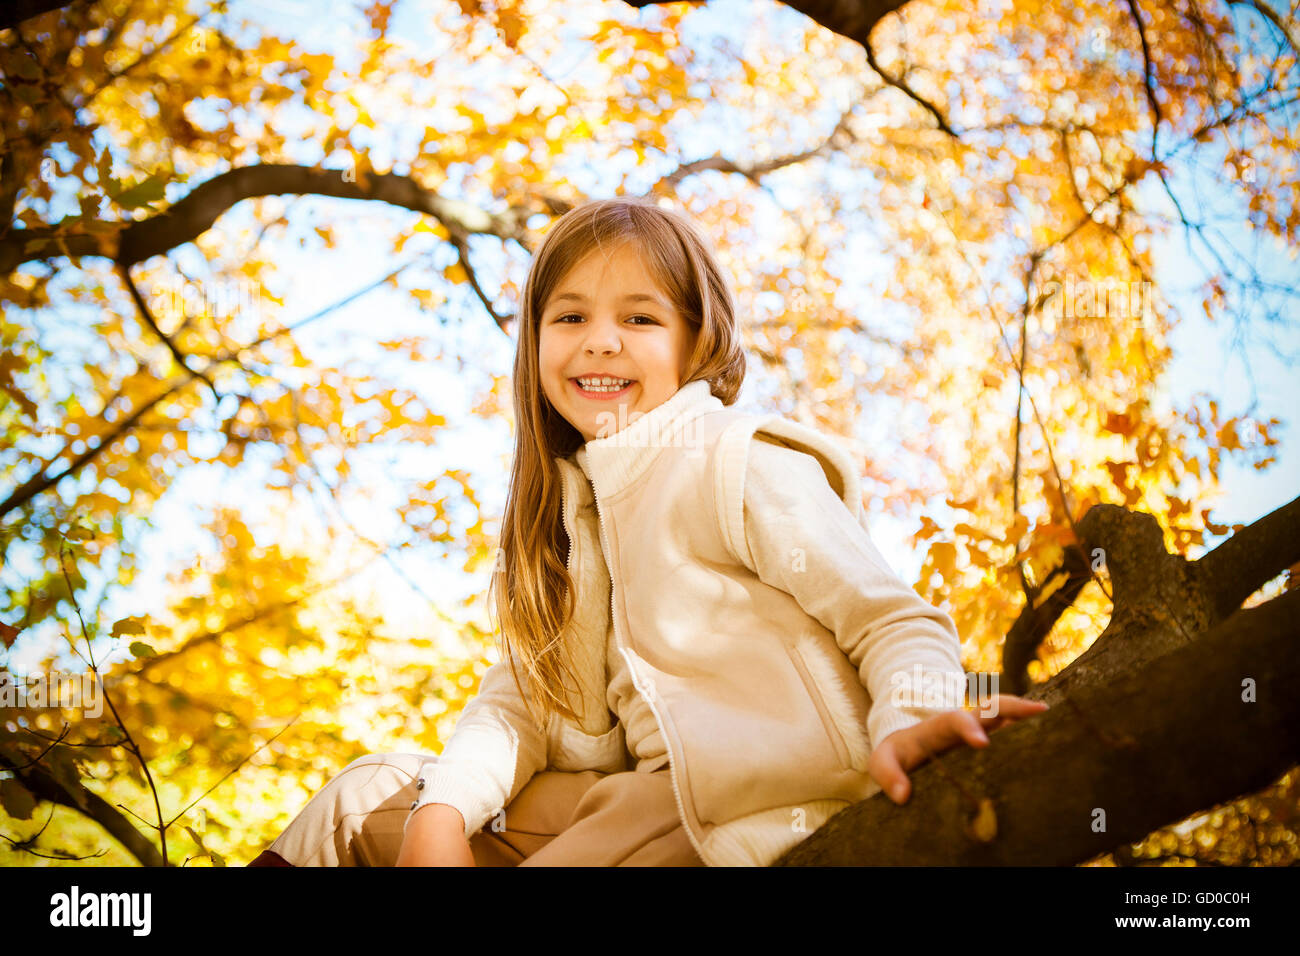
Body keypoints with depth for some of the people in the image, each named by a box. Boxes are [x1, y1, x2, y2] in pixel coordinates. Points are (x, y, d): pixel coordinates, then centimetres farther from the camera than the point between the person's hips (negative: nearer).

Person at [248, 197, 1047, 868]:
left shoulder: (739, 465, -9)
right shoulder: (567, 498, 13)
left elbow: (895, 619, -13)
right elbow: (522, 695, 7)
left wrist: (911, 723, -34)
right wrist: (442, 811, -10)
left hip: (755, 807, -7)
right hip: (641, 793, 8)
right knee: (368, 800, 4)